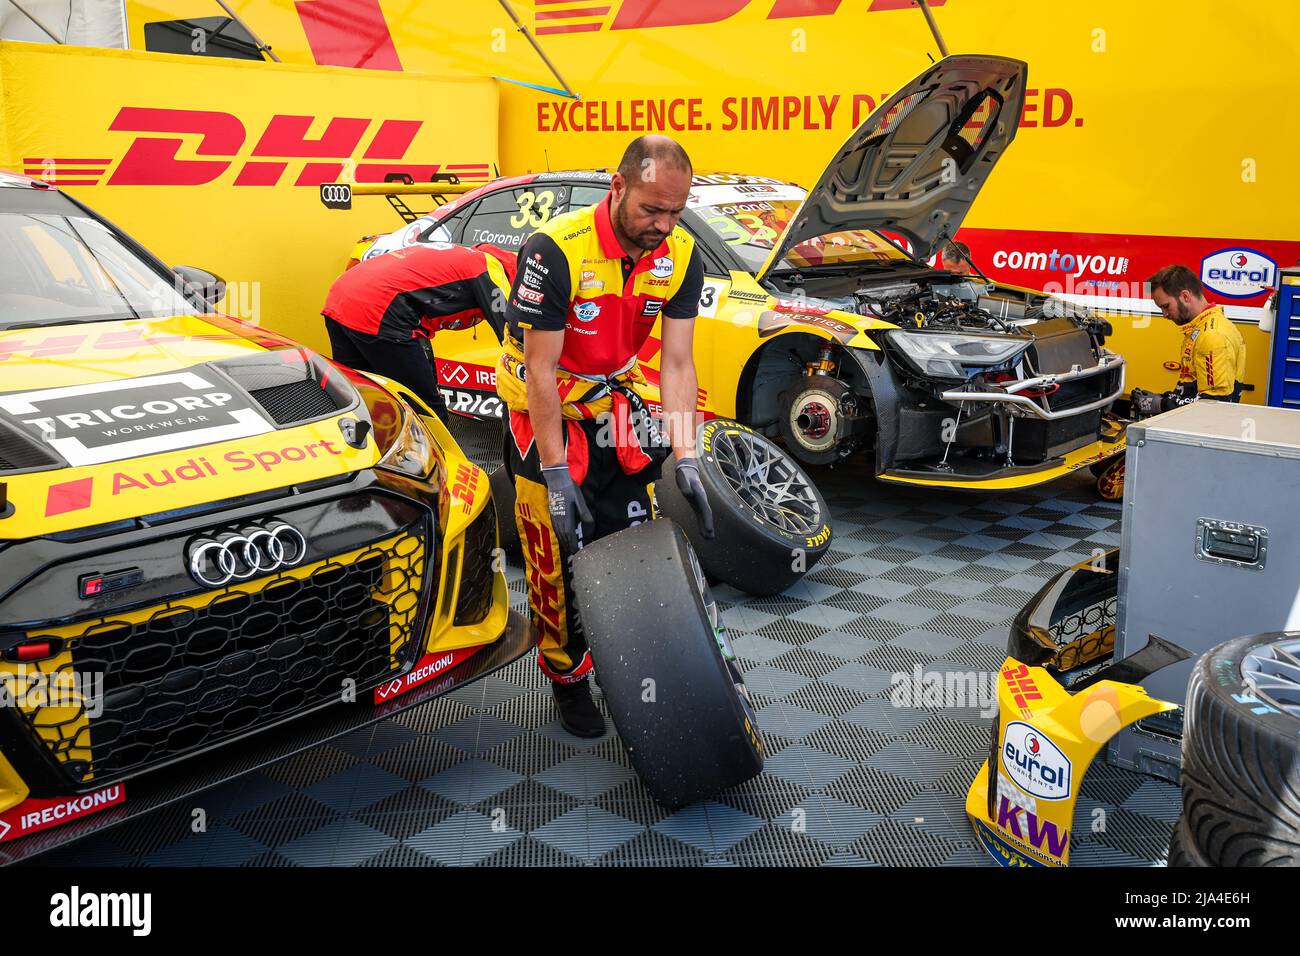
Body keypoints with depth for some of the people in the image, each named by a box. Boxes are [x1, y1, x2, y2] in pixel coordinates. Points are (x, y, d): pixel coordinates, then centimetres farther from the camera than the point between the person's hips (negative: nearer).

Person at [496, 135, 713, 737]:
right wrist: (555, 474, -27)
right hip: (545, 406, -5)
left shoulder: (680, 256, -13)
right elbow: (541, 370, -25)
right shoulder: (556, 250, -29)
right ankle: (567, 677, 17)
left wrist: (686, 460, -19)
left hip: (615, 395, 5)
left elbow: (677, 363, -11)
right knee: (560, 556, -2)